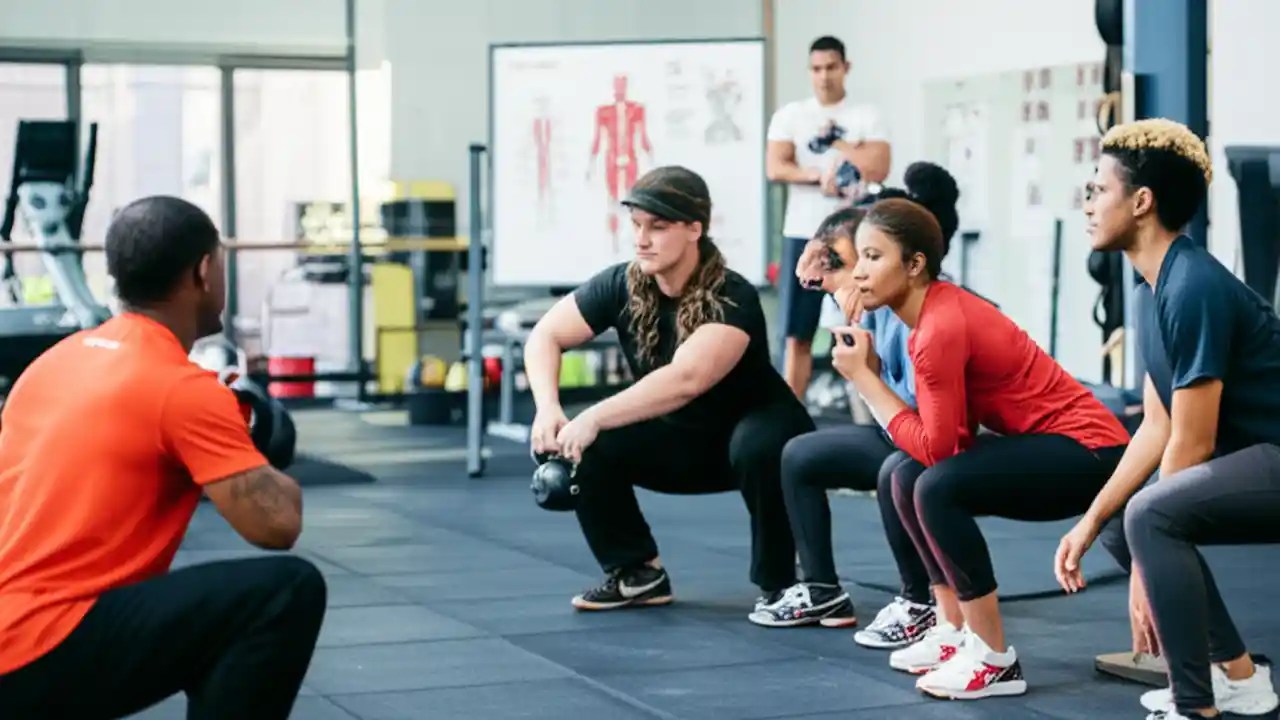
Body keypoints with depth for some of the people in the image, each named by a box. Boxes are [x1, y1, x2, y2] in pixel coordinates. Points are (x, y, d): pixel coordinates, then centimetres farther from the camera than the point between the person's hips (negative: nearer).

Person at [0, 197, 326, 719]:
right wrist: (259, 467, 7)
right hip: (43, 660, -10)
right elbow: (278, 524, -16)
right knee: (290, 592, -14)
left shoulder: (53, 362, 16)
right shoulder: (184, 388, -10)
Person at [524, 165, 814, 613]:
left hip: (750, 430, -5)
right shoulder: (622, 285, -13)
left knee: (759, 447, -38)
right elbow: (545, 337, -11)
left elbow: (686, 379, -43)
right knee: (588, 447, -18)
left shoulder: (730, 298, -30)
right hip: (683, 441, 5)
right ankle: (637, 571, 2)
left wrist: (594, 418, -48)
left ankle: (781, 583, -15)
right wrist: (548, 409, -30)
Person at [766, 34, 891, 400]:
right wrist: (819, 176, -16)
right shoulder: (790, 115, 7)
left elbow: (877, 169, -9)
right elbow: (775, 169, -4)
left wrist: (834, 140, -6)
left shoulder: (867, 116, 4)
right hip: (802, 234, 1)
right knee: (796, 335, 0)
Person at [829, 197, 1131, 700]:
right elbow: (952, 436, 3)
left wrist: (862, 376, -15)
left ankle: (994, 660, -14)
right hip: (1058, 442, 10)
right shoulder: (936, 311, 6)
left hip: (1089, 450, -10)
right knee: (907, 478, 8)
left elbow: (935, 448, -21)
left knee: (937, 487, -24)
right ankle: (956, 632, 12)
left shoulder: (941, 329, -21)